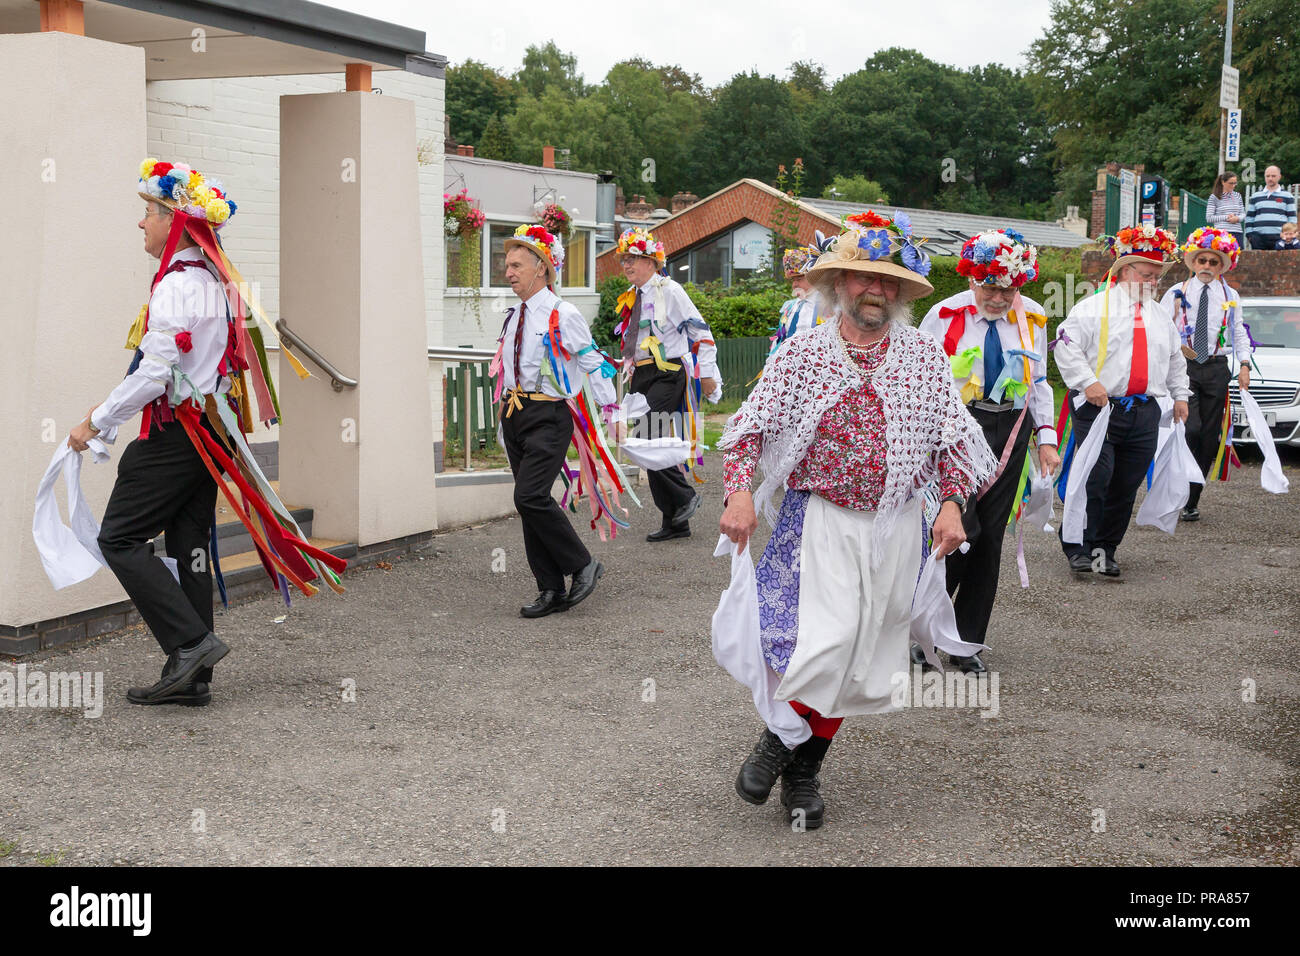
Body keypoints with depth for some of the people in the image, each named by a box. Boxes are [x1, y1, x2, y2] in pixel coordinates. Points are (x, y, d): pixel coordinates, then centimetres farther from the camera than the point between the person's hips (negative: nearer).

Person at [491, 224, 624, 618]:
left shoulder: (562, 315, -8)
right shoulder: (514, 317, 13)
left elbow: (594, 364, -5)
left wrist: (609, 412, -5)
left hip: (548, 416, -8)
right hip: (515, 415, 8)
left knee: (530, 497, -19)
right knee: (530, 502, 7)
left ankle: (583, 565, -1)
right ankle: (552, 590, 14)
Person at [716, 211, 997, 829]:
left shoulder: (924, 355, 3)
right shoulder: (803, 352, -2)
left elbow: (952, 436, 7)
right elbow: (751, 424, -3)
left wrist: (951, 502, -4)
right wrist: (739, 490, -15)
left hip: (895, 524, 3)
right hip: (819, 520, -3)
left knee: (860, 653, 7)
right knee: (826, 638, -17)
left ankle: (804, 771, 22)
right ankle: (778, 737, 9)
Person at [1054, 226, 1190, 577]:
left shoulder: (1160, 315, 19)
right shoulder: (1095, 307, -2)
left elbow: (1175, 358, 31)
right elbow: (1067, 346, -10)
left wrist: (1180, 395, 26)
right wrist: (1088, 382, -18)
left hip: (1145, 413, 6)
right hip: (1098, 407, -6)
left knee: (1126, 487, 5)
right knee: (1096, 478, -13)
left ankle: (1105, 551, 15)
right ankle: (1079, 549, -2)